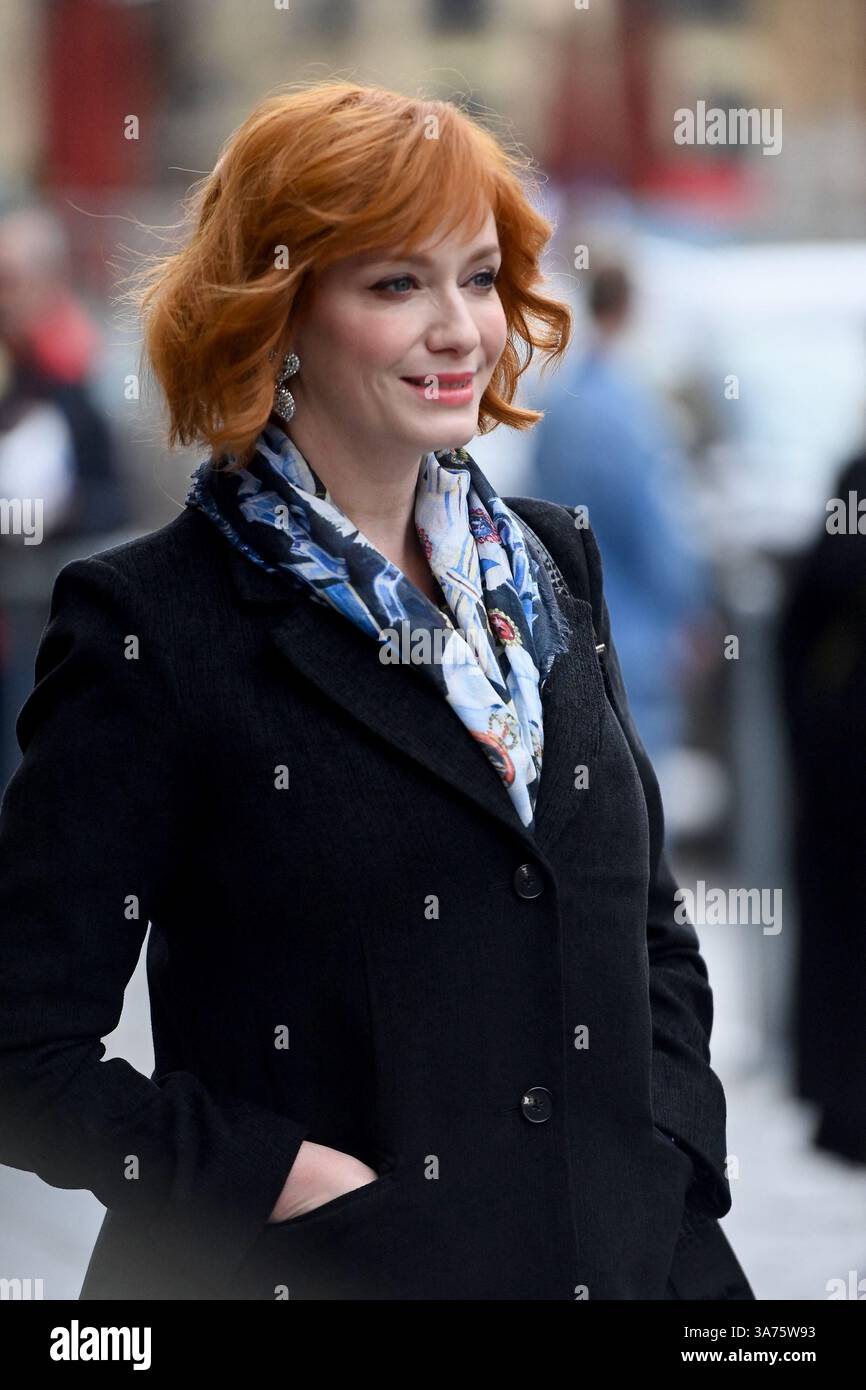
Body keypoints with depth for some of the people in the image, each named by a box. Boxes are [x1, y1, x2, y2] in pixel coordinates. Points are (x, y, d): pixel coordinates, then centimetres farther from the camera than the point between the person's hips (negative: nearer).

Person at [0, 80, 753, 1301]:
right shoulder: (151, 627, -9)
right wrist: (312, 1187, -18)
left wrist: (670, 1174, 0)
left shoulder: (551, 571, 9)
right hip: (318, 1277, -5)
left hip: (623, 1256, 5)